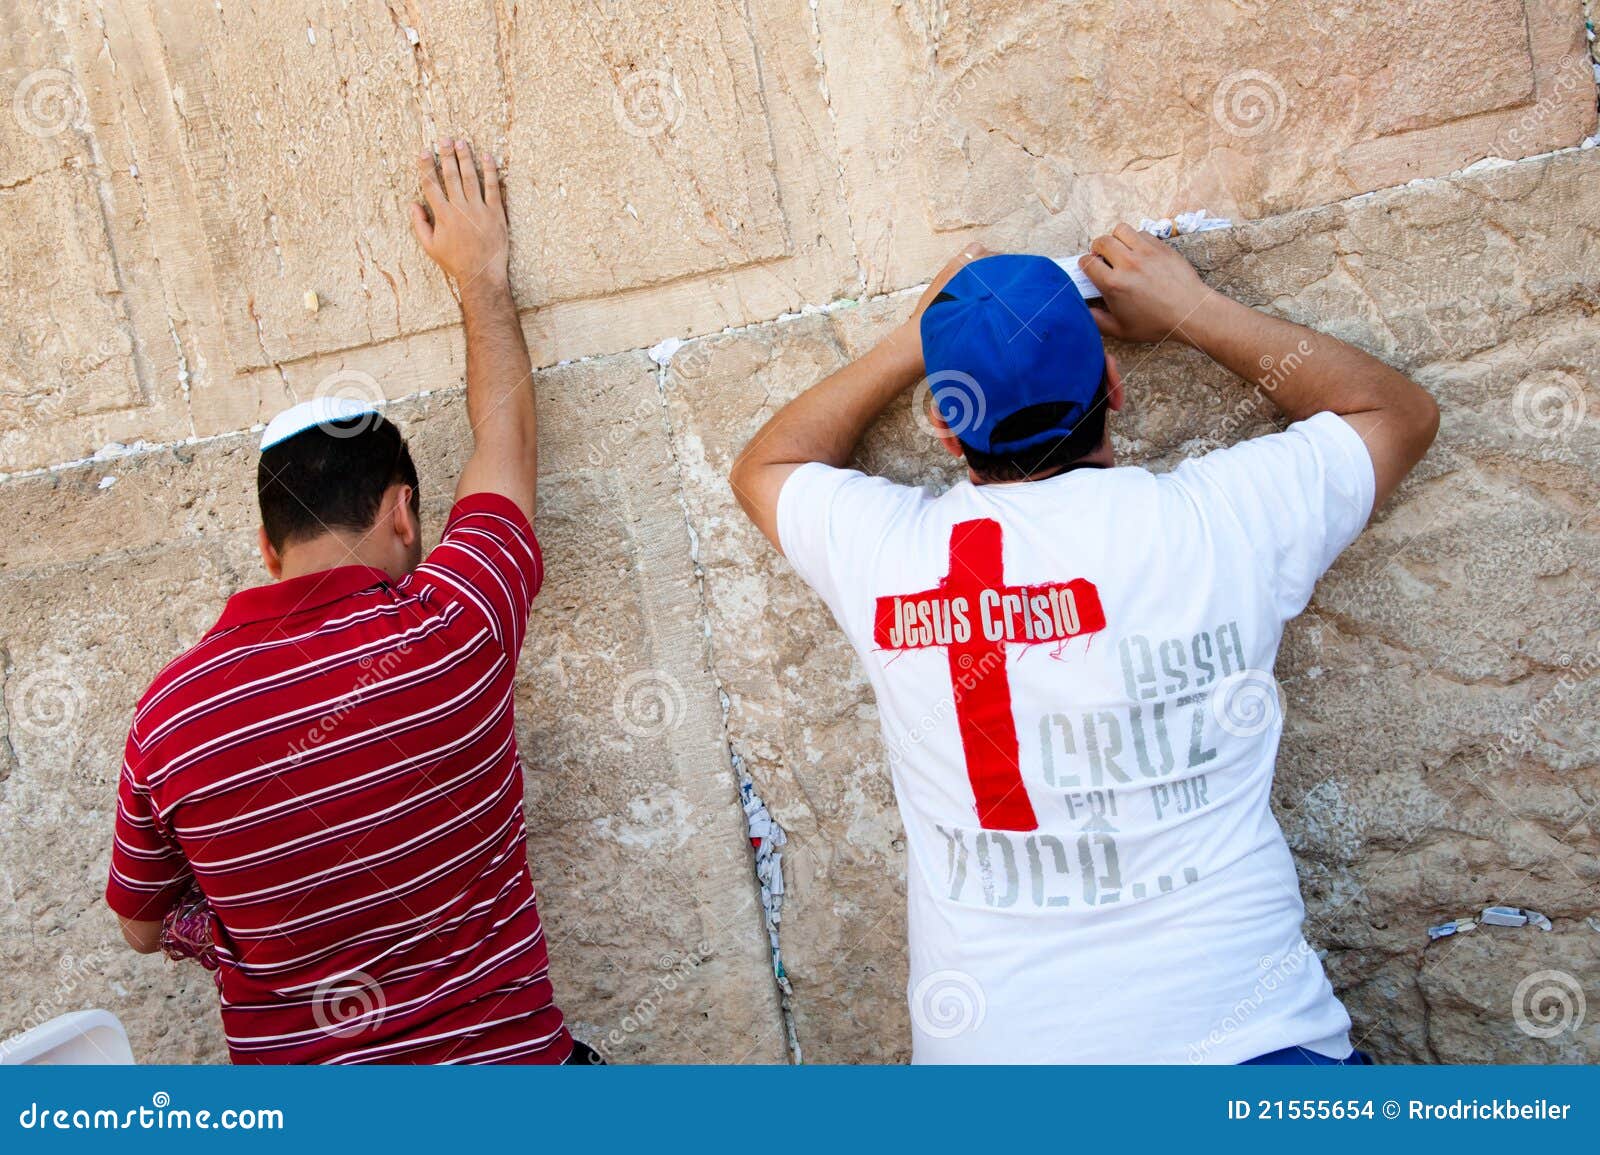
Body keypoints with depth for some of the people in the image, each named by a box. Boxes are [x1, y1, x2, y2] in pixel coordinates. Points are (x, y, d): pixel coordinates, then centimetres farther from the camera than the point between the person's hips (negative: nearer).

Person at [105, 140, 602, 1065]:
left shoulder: (169, 712, -9)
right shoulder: (451, 625, -15)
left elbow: (144, 926, 9)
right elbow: (507, 436, 5)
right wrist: (481, 268, 17)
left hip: (290, 1065, 3)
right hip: (503, 1057, -2)